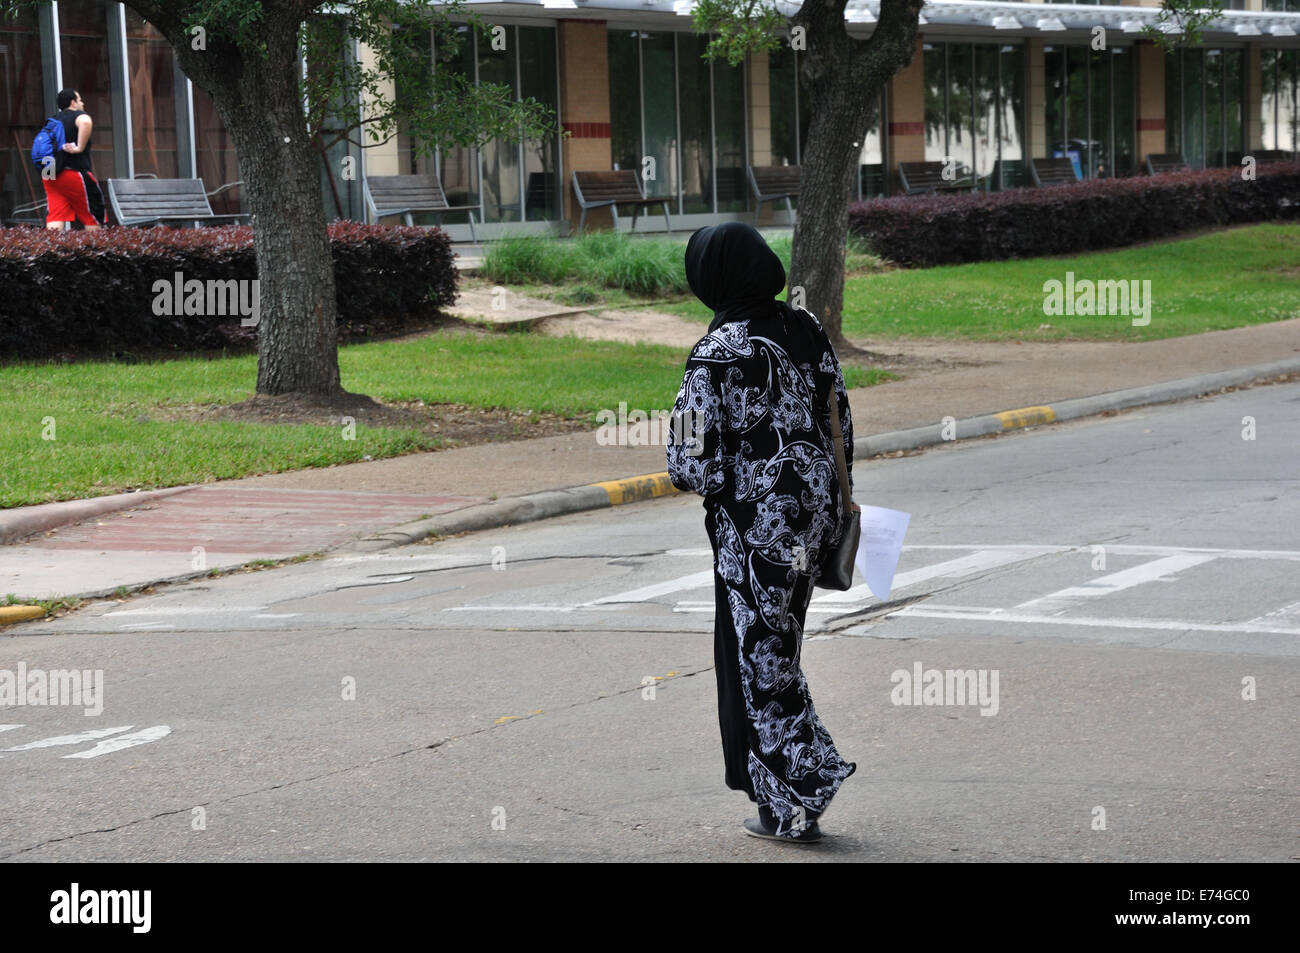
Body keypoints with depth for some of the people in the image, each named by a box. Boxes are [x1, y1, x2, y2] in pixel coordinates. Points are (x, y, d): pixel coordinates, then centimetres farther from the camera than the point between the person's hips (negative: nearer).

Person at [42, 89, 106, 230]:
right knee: (92, 216, 5)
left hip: (50, 176, 6)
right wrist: (80, 148, -20)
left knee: (55, 216, -2)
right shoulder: (79, 115, -3)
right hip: (74, 173, -6)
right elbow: (86, 123, -27)